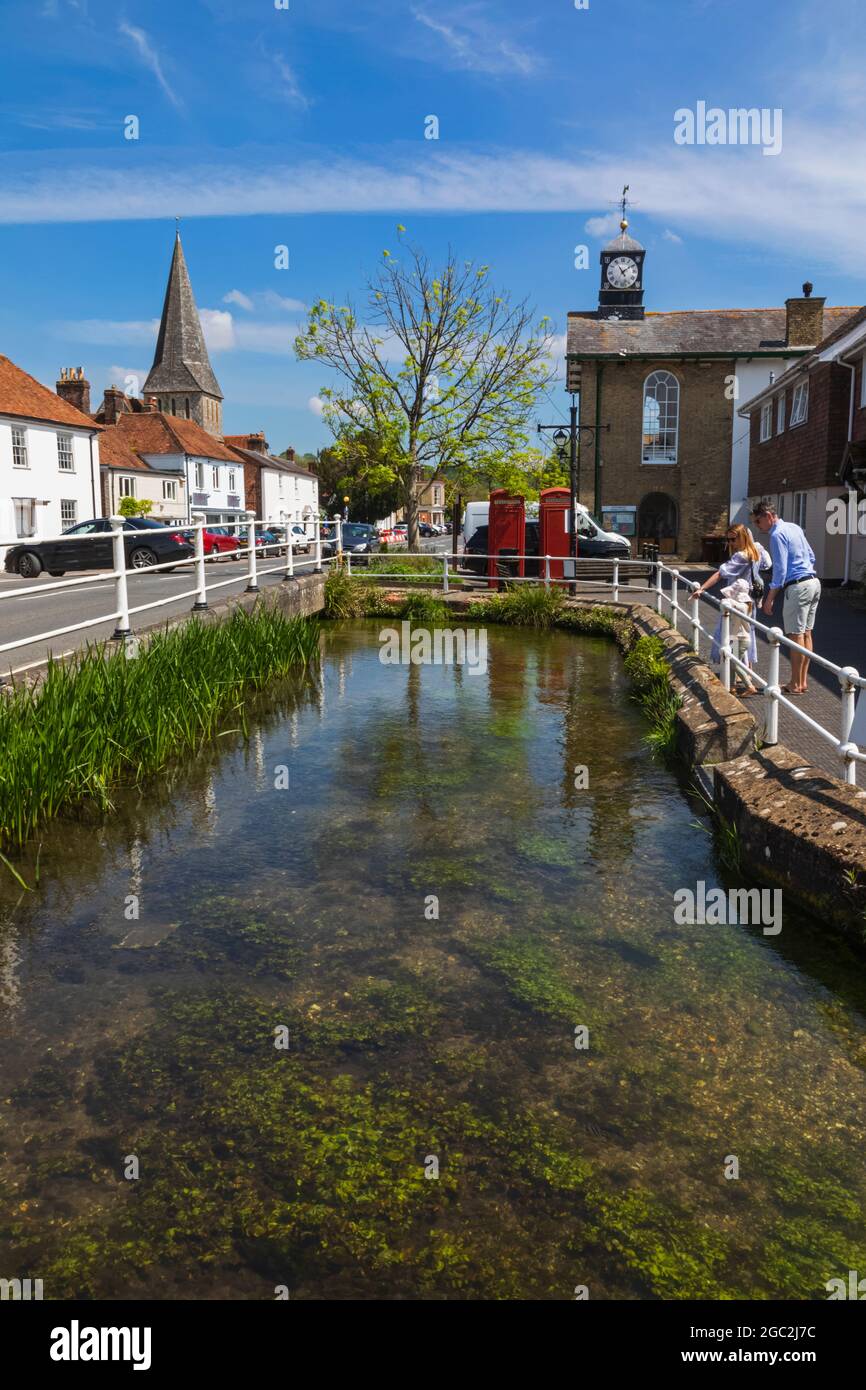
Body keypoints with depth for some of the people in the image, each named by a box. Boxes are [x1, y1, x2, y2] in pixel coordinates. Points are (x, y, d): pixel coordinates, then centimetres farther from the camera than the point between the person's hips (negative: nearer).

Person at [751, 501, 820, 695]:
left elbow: (780, 570, -16)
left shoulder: (777, 535, -13)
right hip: (814, 582, 9)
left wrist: (770, 598, -12)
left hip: (797, 587, -9)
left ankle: (796, 685, 2)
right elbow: (811, 557, 21)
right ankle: (803, 681, 19)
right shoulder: (795, 528, 15)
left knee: (796, 636, -3)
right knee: (806, 633, 13)